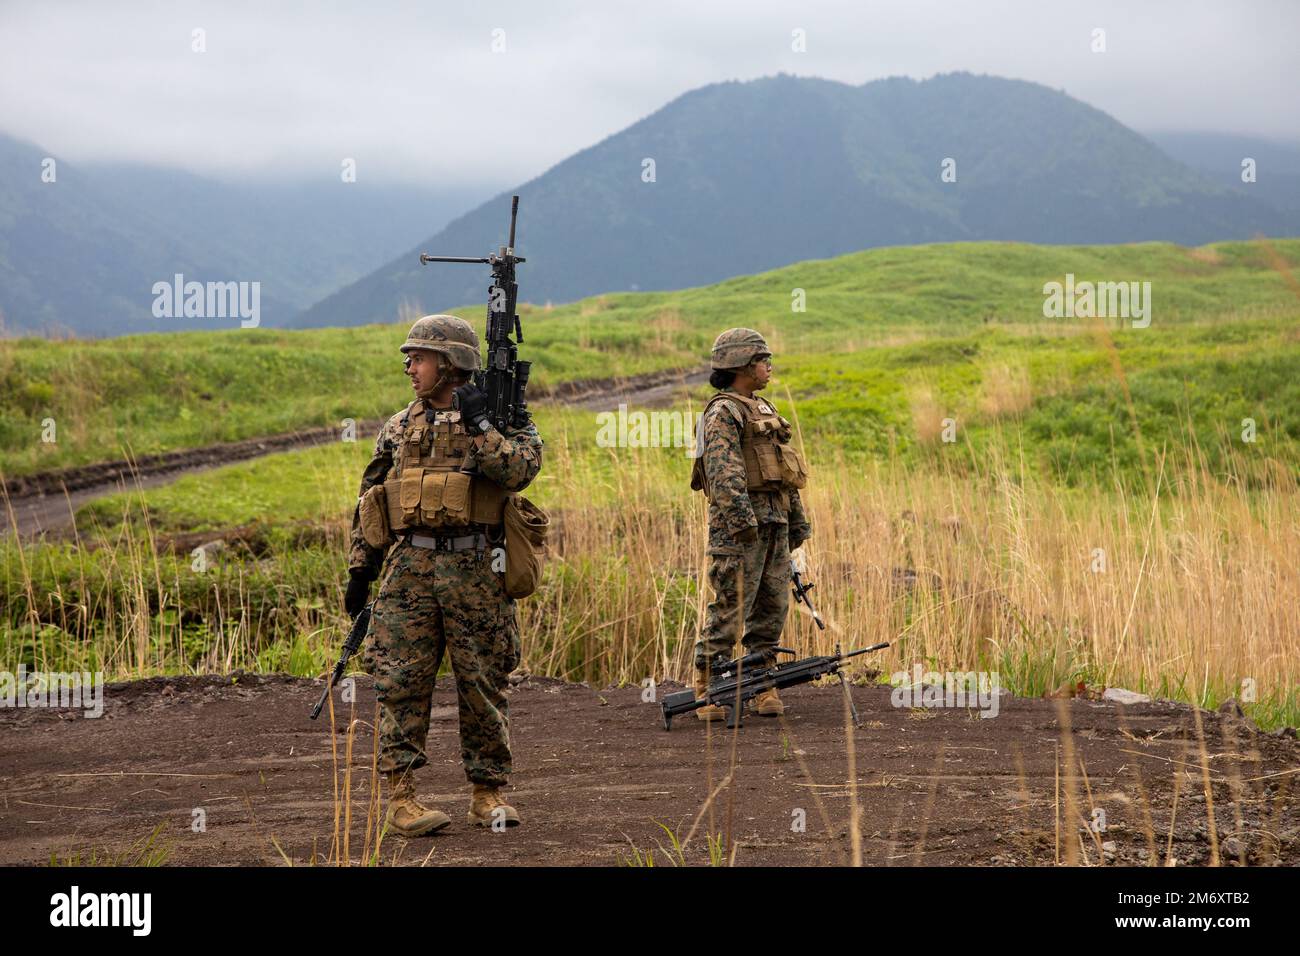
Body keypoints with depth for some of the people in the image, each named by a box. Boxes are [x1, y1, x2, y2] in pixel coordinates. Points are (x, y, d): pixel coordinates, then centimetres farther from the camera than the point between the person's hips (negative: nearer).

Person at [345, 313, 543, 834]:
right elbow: (368, 505, 18)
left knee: (482, 684, 3)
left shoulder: (500, 421, 4)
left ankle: (488, 792, 13)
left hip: (476, 570, -2)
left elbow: (518, 470, -17)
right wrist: (360, 568, 14)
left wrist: (478, 425, -17)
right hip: (410, 567, 3)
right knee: (402, 680, -5)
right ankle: (400, 795, -4)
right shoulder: (397, 429, 15)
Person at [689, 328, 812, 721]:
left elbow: (788, 474, 25)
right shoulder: (723, 412, -7)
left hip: (775, 522, 9)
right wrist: (741, 519, -28)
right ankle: (707, 690, -5)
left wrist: (798, 520, 22)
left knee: (772, 607, 7)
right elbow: (723, 471, -20)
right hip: (743, 523, -9)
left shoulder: (763, 410, 22)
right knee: (731, 607, -9)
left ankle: (764, 685, 13)